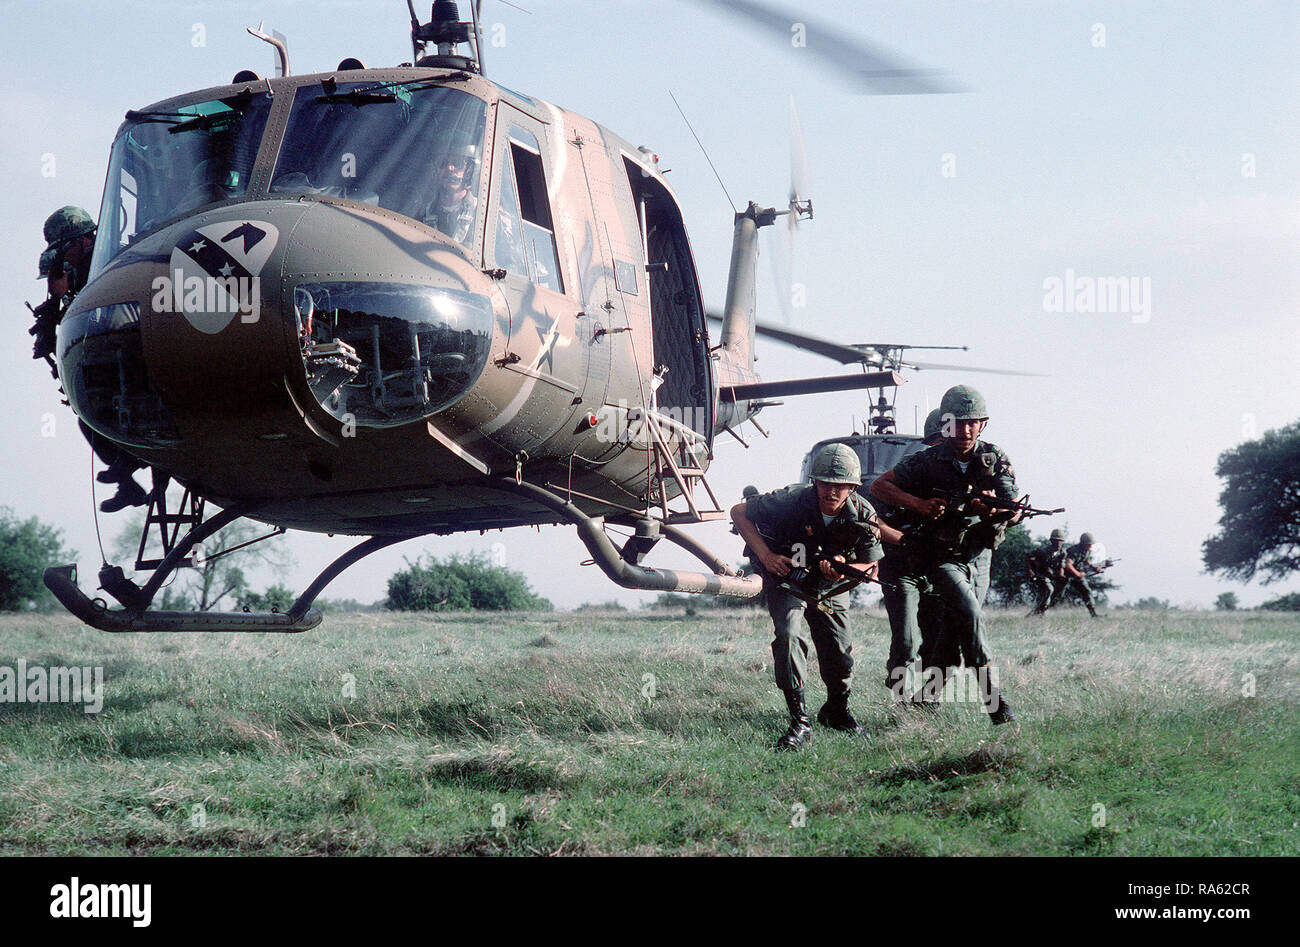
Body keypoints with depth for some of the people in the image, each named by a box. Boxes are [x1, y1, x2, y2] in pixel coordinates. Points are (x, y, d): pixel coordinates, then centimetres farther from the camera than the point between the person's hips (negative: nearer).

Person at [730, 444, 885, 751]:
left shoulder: (863, 515, -21)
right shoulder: (792, 500, -29)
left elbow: (871, 568, -9)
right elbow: (738, 512, -18)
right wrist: (765, 555, -26)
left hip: (830, 587, 3)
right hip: (786, 579, -3)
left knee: (840, 651, 1)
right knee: (788, 636, -25)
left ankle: (837, 709, 33)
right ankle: (800, 722, -21)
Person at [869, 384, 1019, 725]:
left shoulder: (995, 459, -4)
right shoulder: (928, 461, -10)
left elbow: (1014, 512, -7)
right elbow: (879, 486, -4)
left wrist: (993, 508, -31)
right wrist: (918, 504, -18)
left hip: (978, 556, 4)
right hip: (942, 556, -4)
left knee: (955, 631, 6)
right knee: (970, 614, -23)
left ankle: (925, 699, 23)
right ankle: (993, 698, -23)